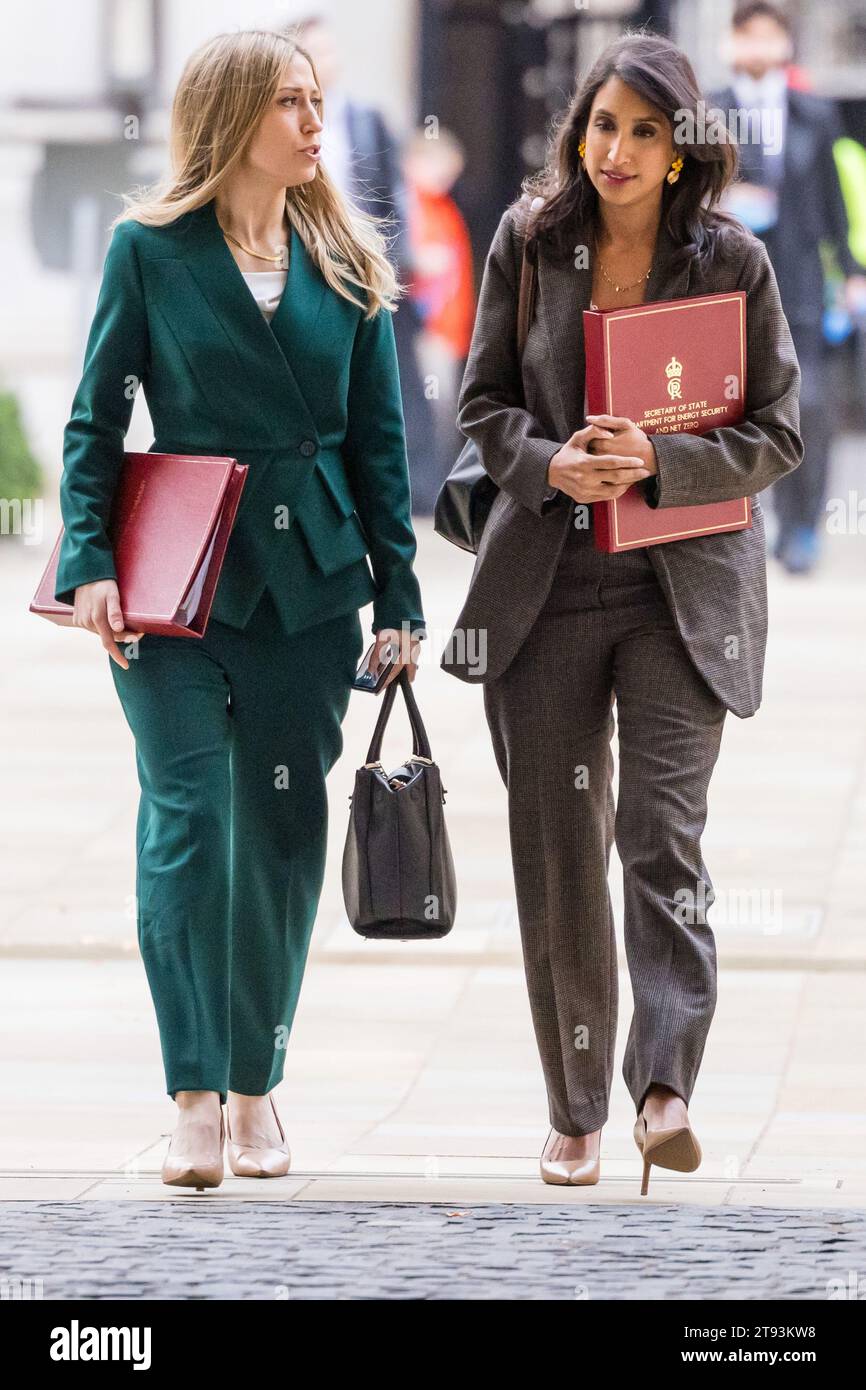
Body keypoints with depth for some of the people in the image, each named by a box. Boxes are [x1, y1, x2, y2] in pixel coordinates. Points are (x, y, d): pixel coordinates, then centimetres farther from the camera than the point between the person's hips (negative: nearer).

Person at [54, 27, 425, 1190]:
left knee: (286, 829, 5)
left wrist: (397, 598, 6)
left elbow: (379, 440, 11)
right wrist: (90, 562, -10)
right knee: (189, 820, -10)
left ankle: (258, 1085, 17)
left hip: (307, 580, 3)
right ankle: (195, 1097, -8)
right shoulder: (151, 250, 0)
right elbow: (98, 419, 2)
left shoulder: (346, 264, 9)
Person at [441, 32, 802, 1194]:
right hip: (545, 584, 2)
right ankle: (576, 1114, 14)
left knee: (663, 829, -15)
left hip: (684, 587, -2)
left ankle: (665, 1087, -21)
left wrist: (657, 461, -17)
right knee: (557, 847, 5)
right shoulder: (530, 243, 4)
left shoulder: (732, 261, -1)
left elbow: (776, 434, 0)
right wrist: (551, 464, -12)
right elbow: (485, 401, 8)